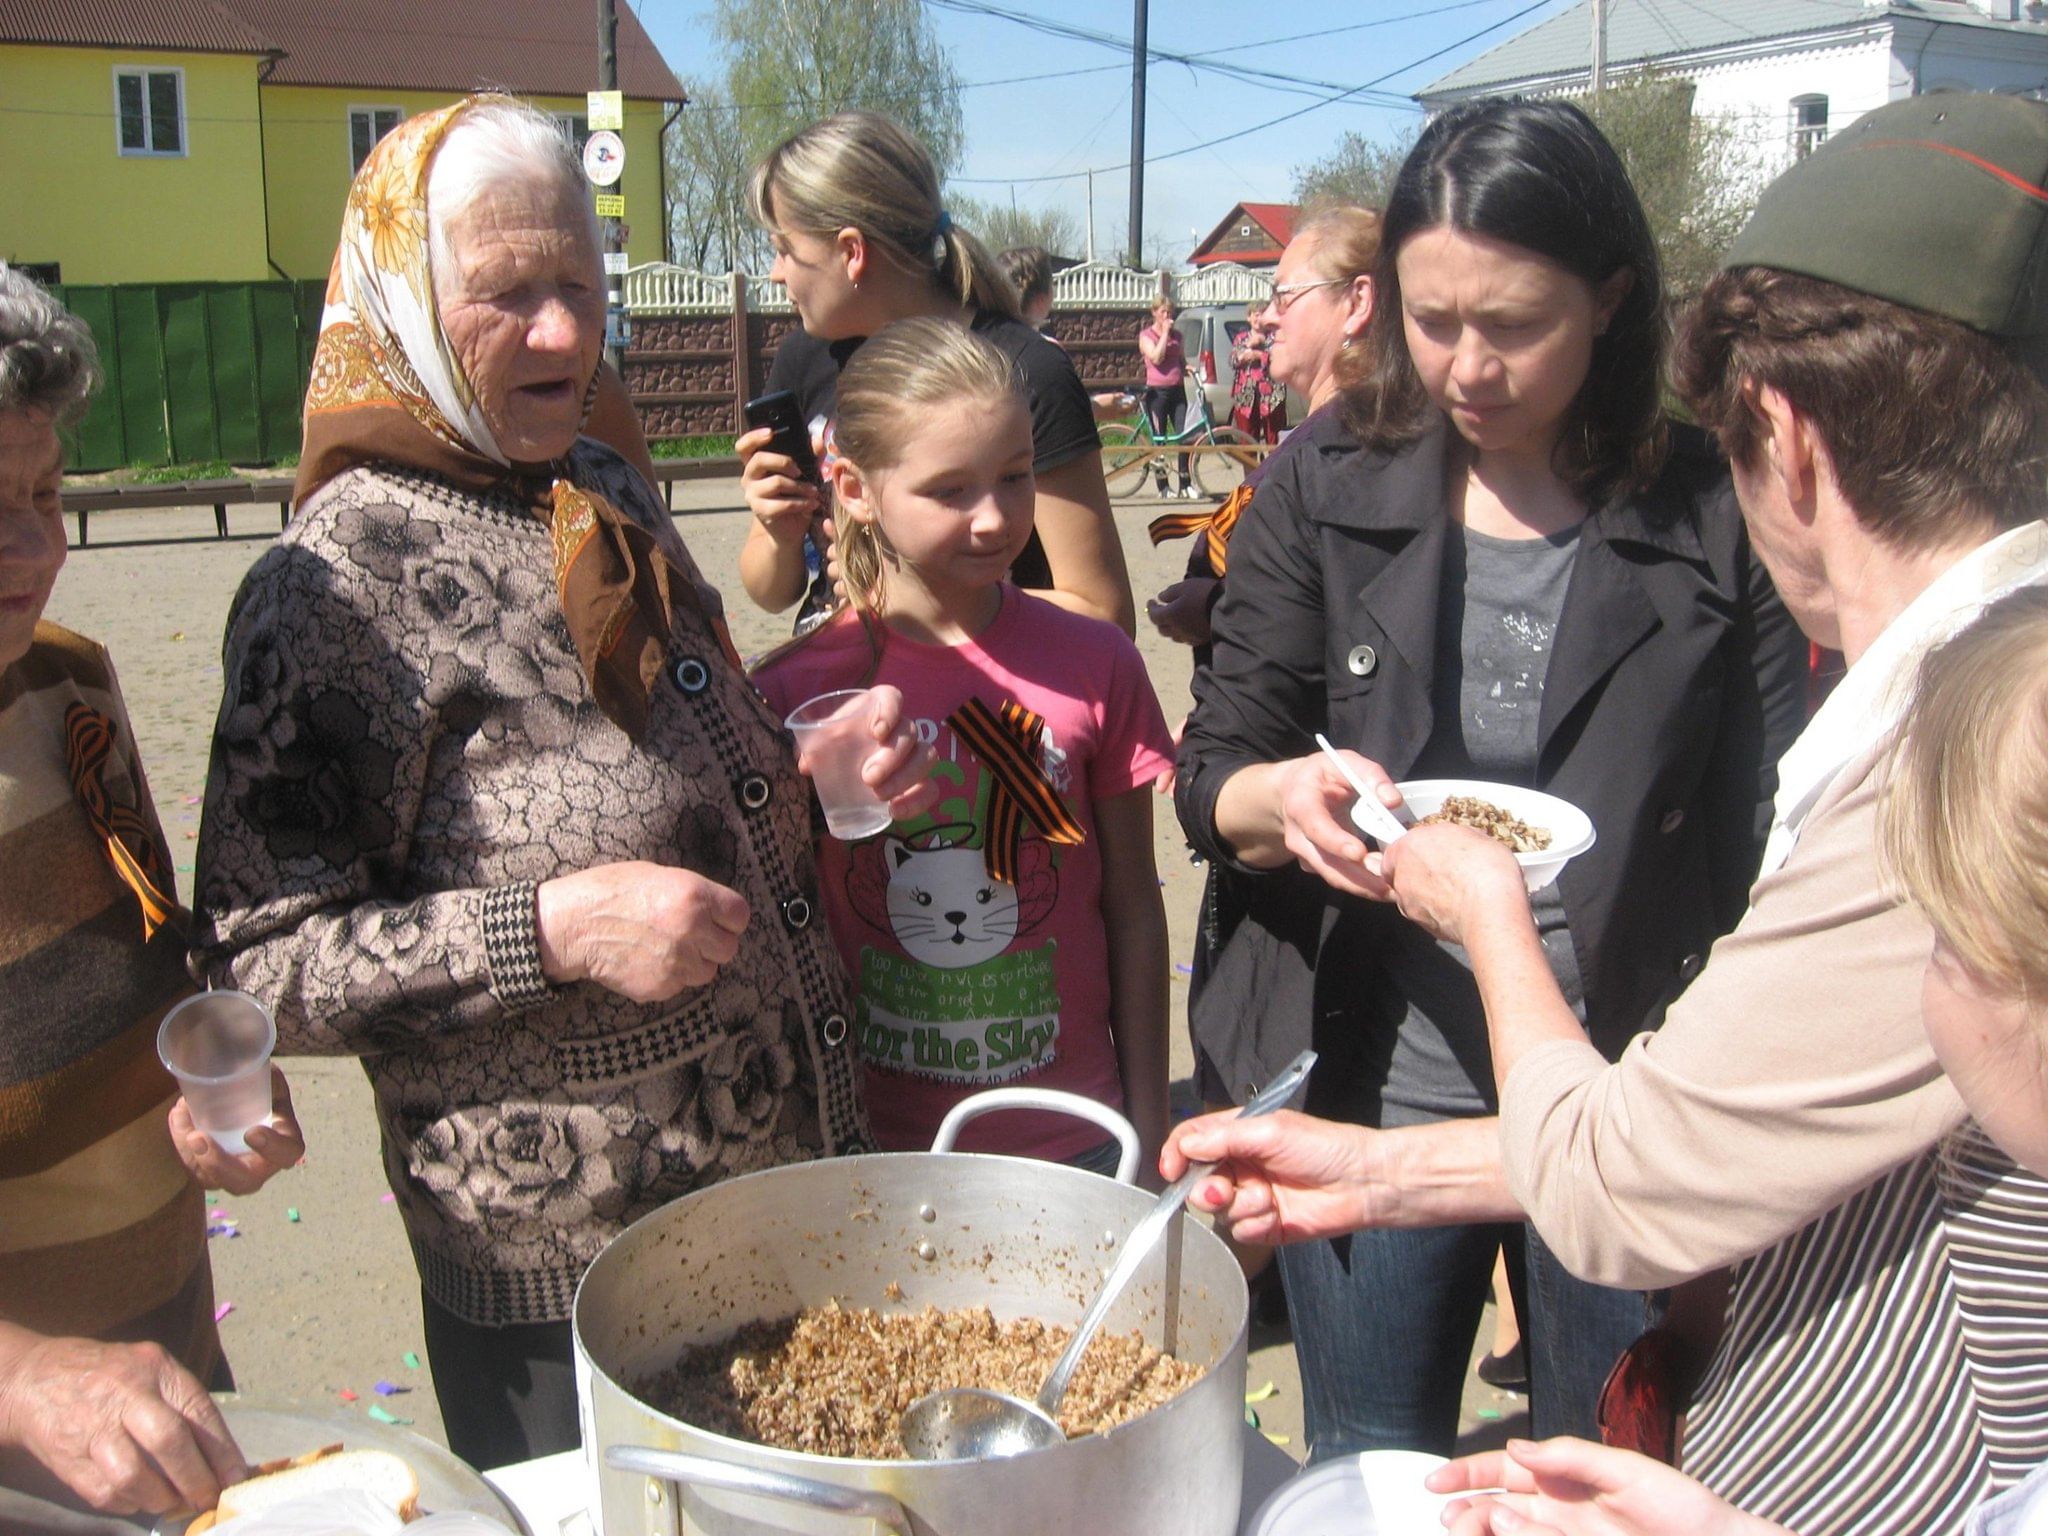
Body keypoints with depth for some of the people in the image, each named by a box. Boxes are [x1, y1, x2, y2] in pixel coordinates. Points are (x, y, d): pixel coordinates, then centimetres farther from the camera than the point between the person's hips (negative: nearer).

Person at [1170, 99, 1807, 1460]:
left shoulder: (1715, 521, -6)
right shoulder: (1331, 488, -2)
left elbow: (1756, 857, -4)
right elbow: (1210, 782, 0)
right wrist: (1283, 797, -22)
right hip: (1380, 1086, 1)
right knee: (1365, 1487, 17)